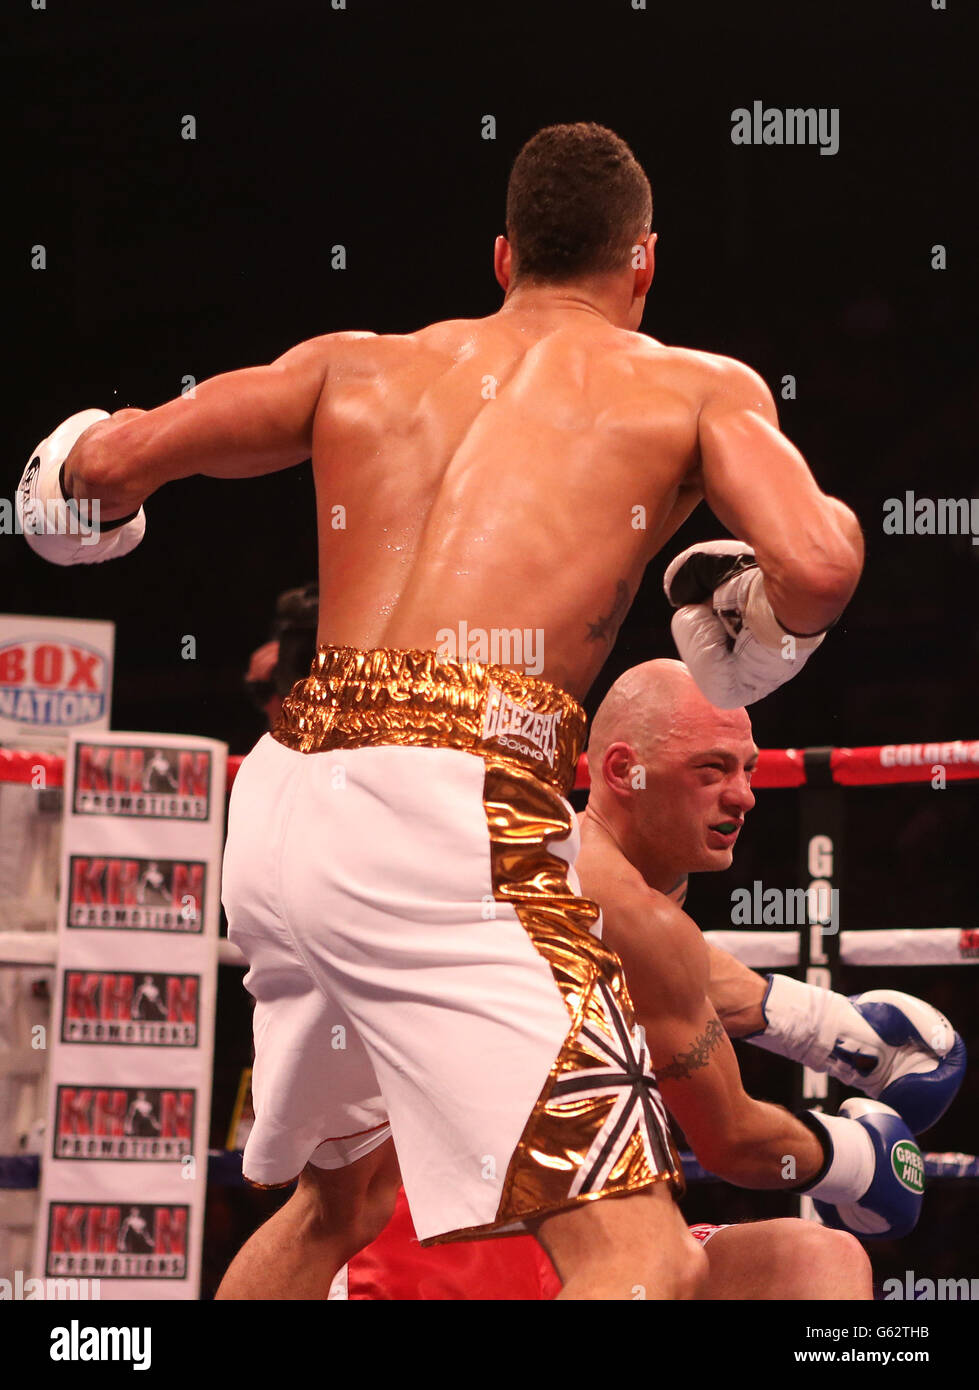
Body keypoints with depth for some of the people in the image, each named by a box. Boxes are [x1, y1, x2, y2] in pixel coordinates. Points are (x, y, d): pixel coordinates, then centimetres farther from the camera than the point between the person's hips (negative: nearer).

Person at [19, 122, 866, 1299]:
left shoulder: (357, 363, 20)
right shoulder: (700, 388, 10)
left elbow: (108, 460, 17)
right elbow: (816, 564, -7)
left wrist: (83, 493, 40)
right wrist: (775, 628, 16)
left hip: (279, 803, 7)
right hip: (449, 815, -7)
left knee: (334, 1193, 31)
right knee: (643, 1261, -11)